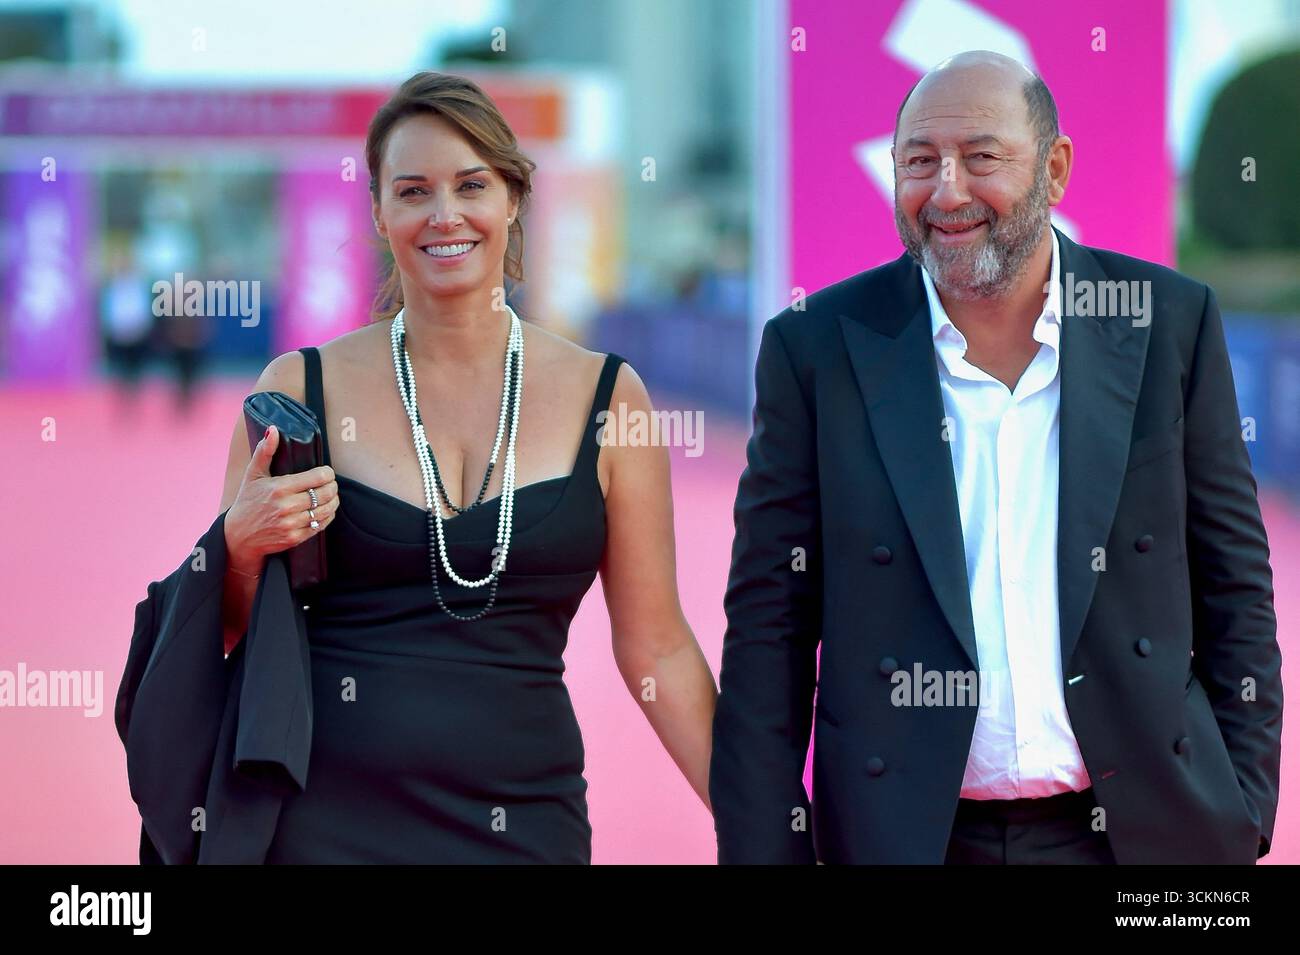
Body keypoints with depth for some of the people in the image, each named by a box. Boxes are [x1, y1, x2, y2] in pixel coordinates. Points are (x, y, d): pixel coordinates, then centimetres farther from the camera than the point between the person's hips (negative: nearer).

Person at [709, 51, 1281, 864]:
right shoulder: (817, 348, -3)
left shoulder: (1172, 322, 0)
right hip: (907, 832, -1)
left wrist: (1244, 809, 0)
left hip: (1146, 825, 1)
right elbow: (770, 627, -2)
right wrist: (761, 849, -7)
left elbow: (1234, 585, 5)